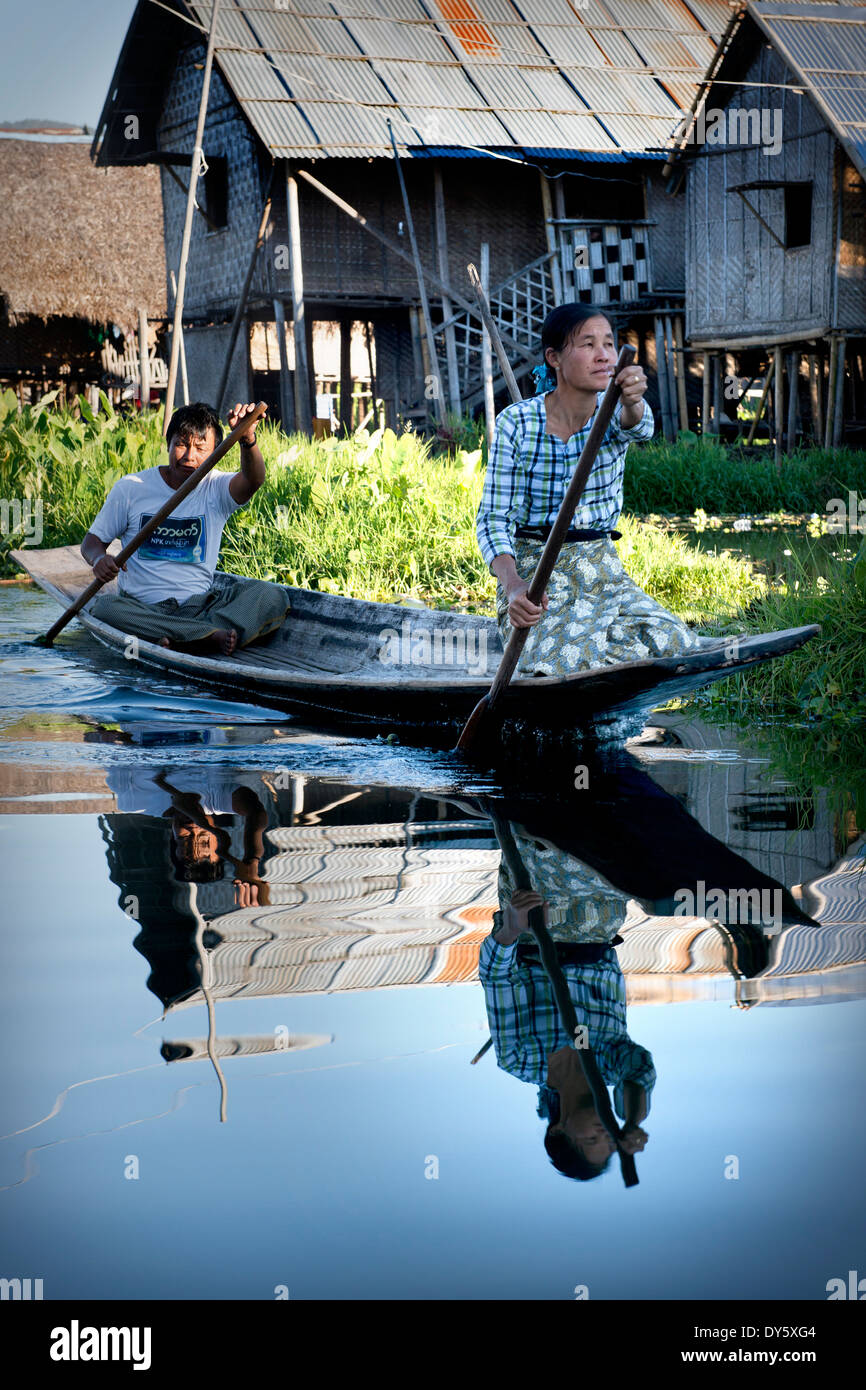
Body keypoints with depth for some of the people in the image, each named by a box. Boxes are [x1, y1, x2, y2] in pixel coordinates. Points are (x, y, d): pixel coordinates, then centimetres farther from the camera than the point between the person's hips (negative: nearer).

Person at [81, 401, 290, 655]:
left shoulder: (216, 489, 5)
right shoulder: (130, 488, 5)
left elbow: (253, 481, -18)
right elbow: (92, 540, 12)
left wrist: (248, 440, -41)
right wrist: (99, 559, -15)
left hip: (200, 606, 1)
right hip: (141, 609, -1)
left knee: (272, 596, -22)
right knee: (103, 607, -34)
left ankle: (184, 640, -39)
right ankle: (213, 636, -37)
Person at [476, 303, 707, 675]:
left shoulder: (613, 411, -1)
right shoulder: (516, 423, -9)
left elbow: (639, 426, -27)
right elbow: (494, 519, -11)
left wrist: (633, 402, -53)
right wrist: (514, 587, -31)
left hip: (602, 571, 4)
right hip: (534, 572, -3)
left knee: (668, 643, -21)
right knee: (561, 659, -31)